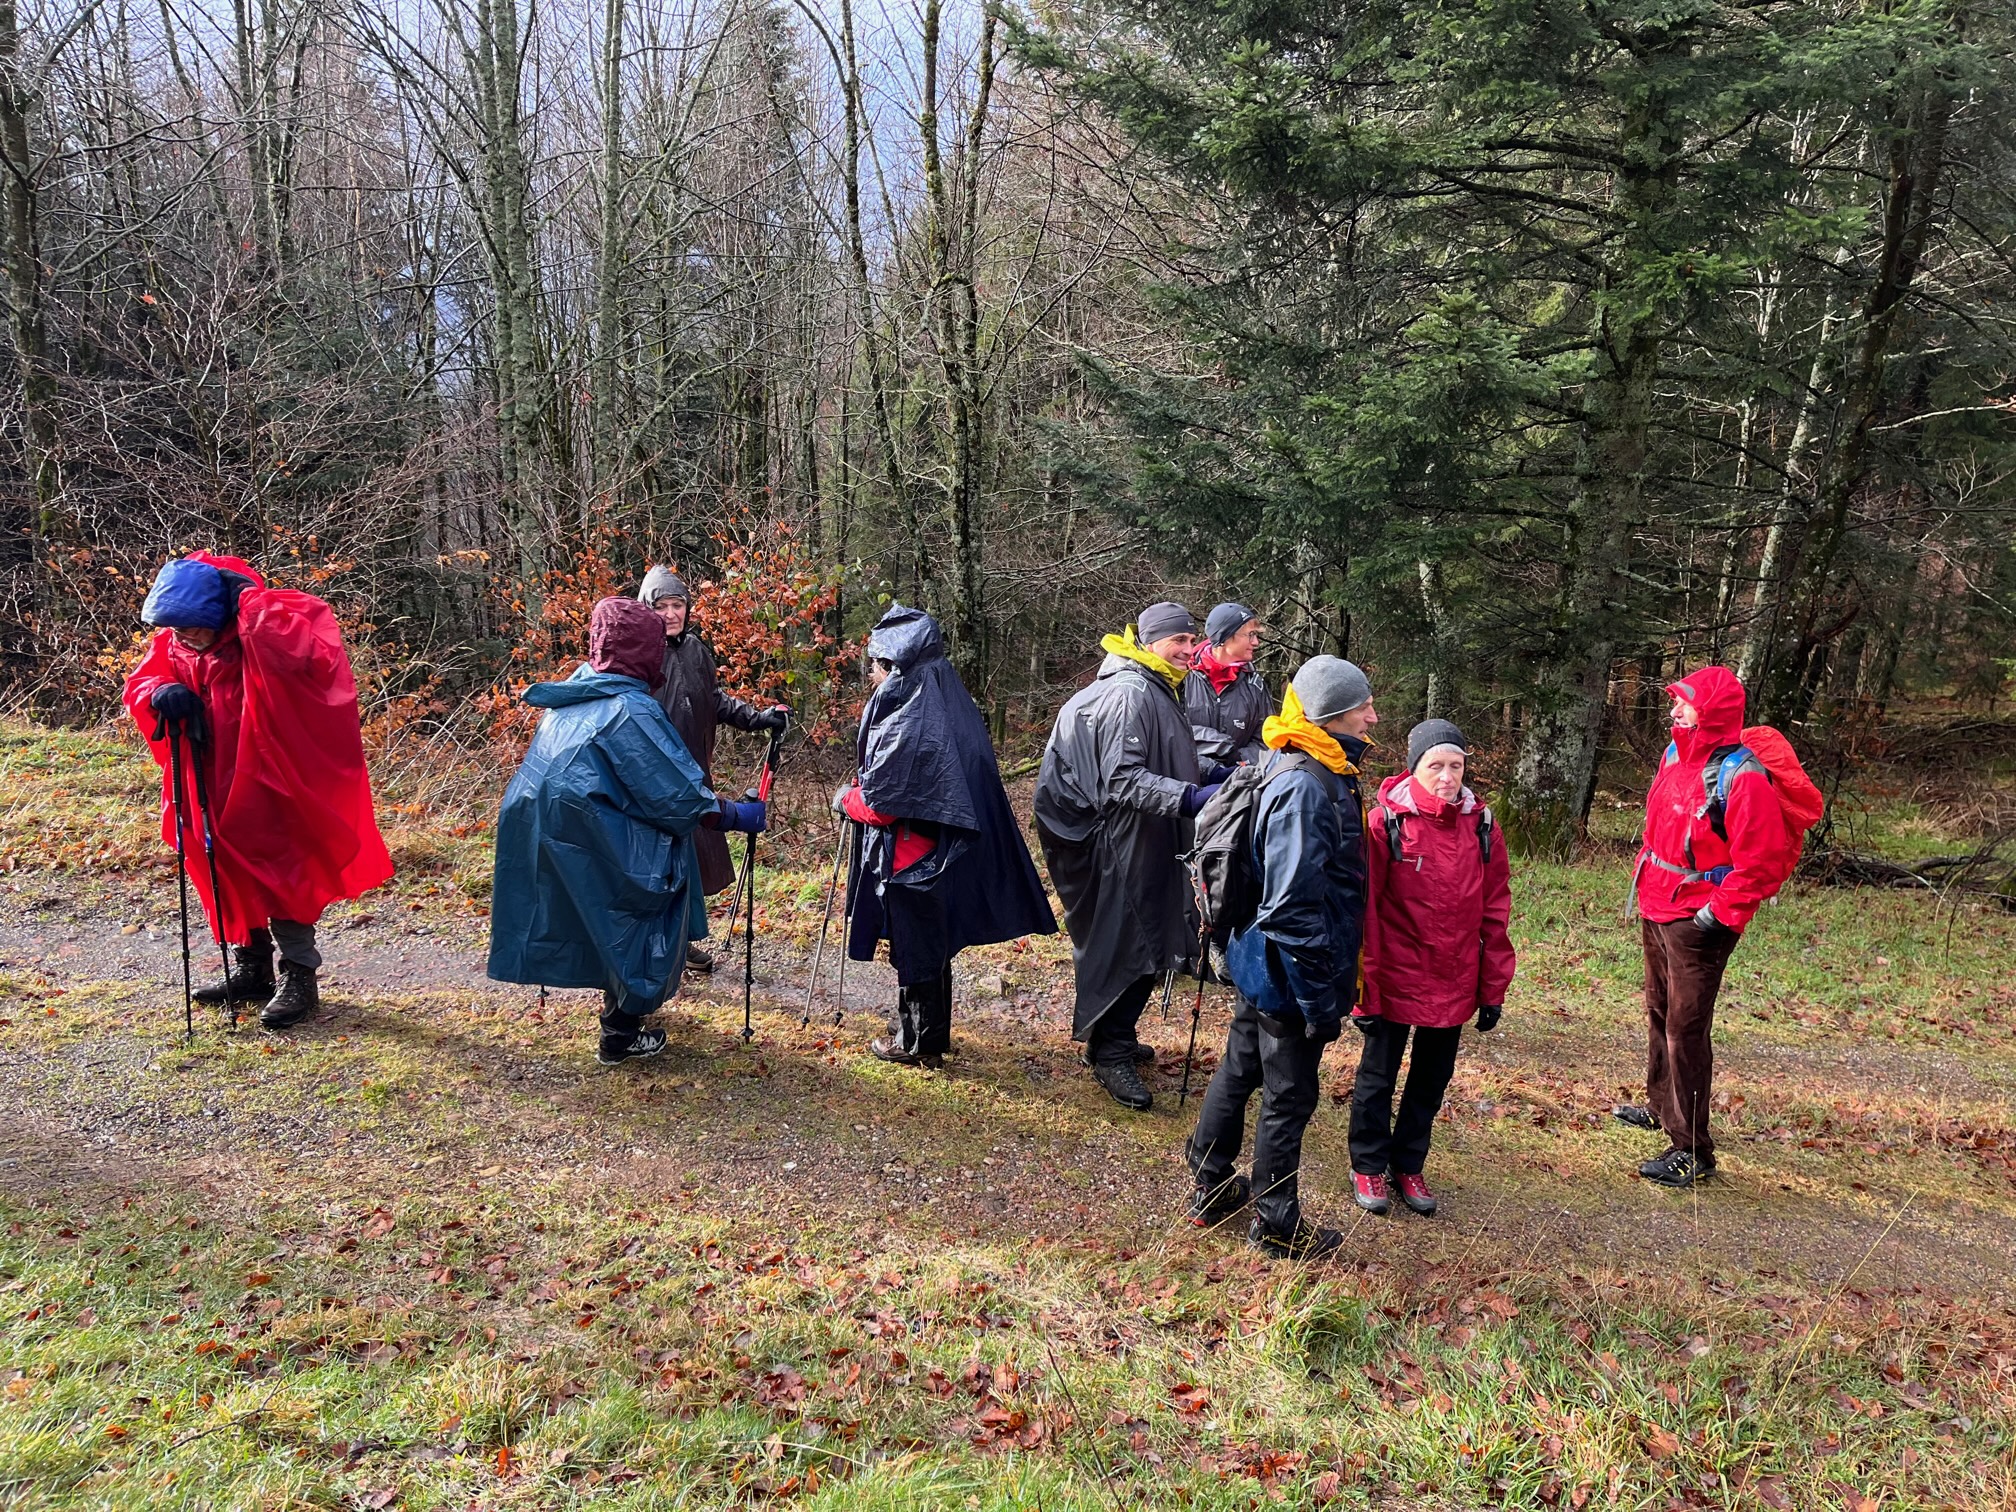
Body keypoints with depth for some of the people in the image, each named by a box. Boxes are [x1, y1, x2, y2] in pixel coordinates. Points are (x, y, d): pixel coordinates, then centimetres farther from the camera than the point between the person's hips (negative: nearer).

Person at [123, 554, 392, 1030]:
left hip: (265, 784, -7)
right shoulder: (175, 643, 1)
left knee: (278, 873, -3)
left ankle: (299, 976, 7)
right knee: (230, 874, 15)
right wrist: (161, 693, -14)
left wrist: (251, 599, -33)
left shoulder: (265, 628, -20)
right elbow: (141, 682, 10)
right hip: (214, 787, 7)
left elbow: (308, 650, -41)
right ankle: (251, 967, 30)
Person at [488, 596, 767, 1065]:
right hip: (597, 846, -8)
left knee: (615, 921, 25)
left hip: (550, 830, 8)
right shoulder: (630, 711, -22)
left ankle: (625, 1007, 42)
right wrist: (735, 816, -7)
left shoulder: (573, 695, 3)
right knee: (633, 922, 11)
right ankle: (621, 1036, 21)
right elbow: (677, 796, -19)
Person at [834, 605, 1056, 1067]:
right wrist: (861, 790, 17)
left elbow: (879, 801, -19)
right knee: (931, 944, 21)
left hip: (912, 858, -8)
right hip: (947, 850, 8)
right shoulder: (951, 707, 2)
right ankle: (928, 1030, 35)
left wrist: (845, 798, 2)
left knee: (915, 951, 7)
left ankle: (917, 1043, 21)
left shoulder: (905, 722, -24)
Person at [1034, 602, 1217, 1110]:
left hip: (1144, 845, 11)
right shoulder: (1129, 694, -19)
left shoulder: (1157, 690, 14)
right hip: (1121, 845, -11)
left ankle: (1115, 1035, 32)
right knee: (1122, 943, -4)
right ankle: (1110, 1053, 7)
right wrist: (1189, 798, -35)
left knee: (1142, 941, 18)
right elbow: (1123, 779, -27)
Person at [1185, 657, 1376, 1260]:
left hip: (1261, 963, 10)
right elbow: (1293, 907, -30)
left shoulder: (1323, 772, 4)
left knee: (1240, 1068, 22)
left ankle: (1211, 1189, 40)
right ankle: (1277, 1225, 26)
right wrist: (1322, 999, -24)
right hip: (1290, 969, -10)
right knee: (1289, 1096, 7)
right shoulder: (1305, 787, -28)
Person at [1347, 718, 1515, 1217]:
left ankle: (1409, 1165, 36)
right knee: (1378, 1077, 12)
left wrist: (1493, 987, 5)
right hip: (1395, 980, -4)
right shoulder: (1386, 821, -13)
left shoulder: (1481, 825, -1)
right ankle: (1369, 1167, 31)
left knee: (1432, 1081, 17)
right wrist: (1364, 987, -11)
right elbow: (1364, 909, -11)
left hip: (1455, 985, 4)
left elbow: (1494, 912, 4)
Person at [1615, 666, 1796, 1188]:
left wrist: (1719, 912, -20)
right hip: (1656, 909, 9)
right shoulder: (1676, 755, 6)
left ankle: (1692, 1150, 4)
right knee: (1659, 1012, 23)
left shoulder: (1742, 778, -21)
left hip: (1697, 923, -9)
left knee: (1686, 1028, -5)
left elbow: (1763, 861, -21)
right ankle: (1660, 1107, 42)